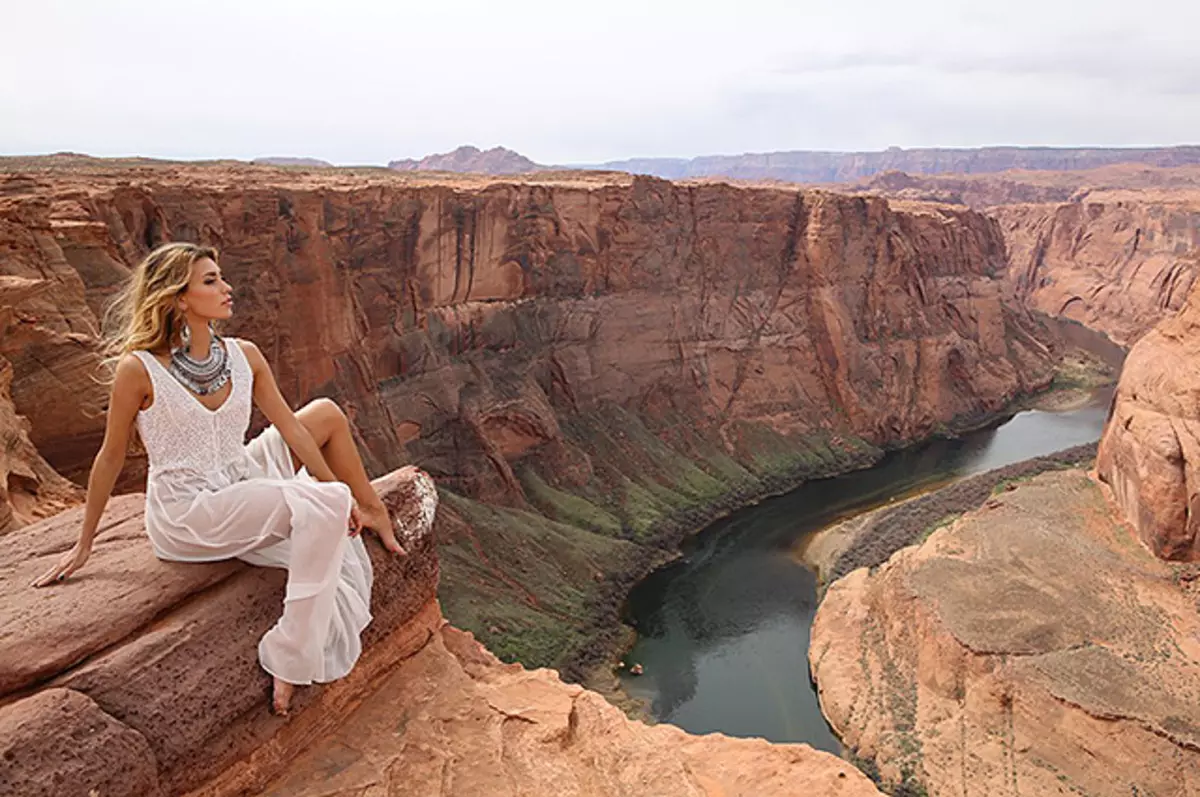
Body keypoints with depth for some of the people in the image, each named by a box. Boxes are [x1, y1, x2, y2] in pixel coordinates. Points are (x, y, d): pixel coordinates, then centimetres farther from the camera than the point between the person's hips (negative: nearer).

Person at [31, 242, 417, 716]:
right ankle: (291, 658, -17)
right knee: (324, 506, -27)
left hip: (239, 485, 6)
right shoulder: (138, 368, -16)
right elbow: (111, 457, -6)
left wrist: (342, 495, 3)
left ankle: (370, 509, 19)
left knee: (326, 413, 3)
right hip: (185, 516, -6)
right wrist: (83, 545, 3)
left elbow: (289, 428, 4)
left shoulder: (244, 356, -1)